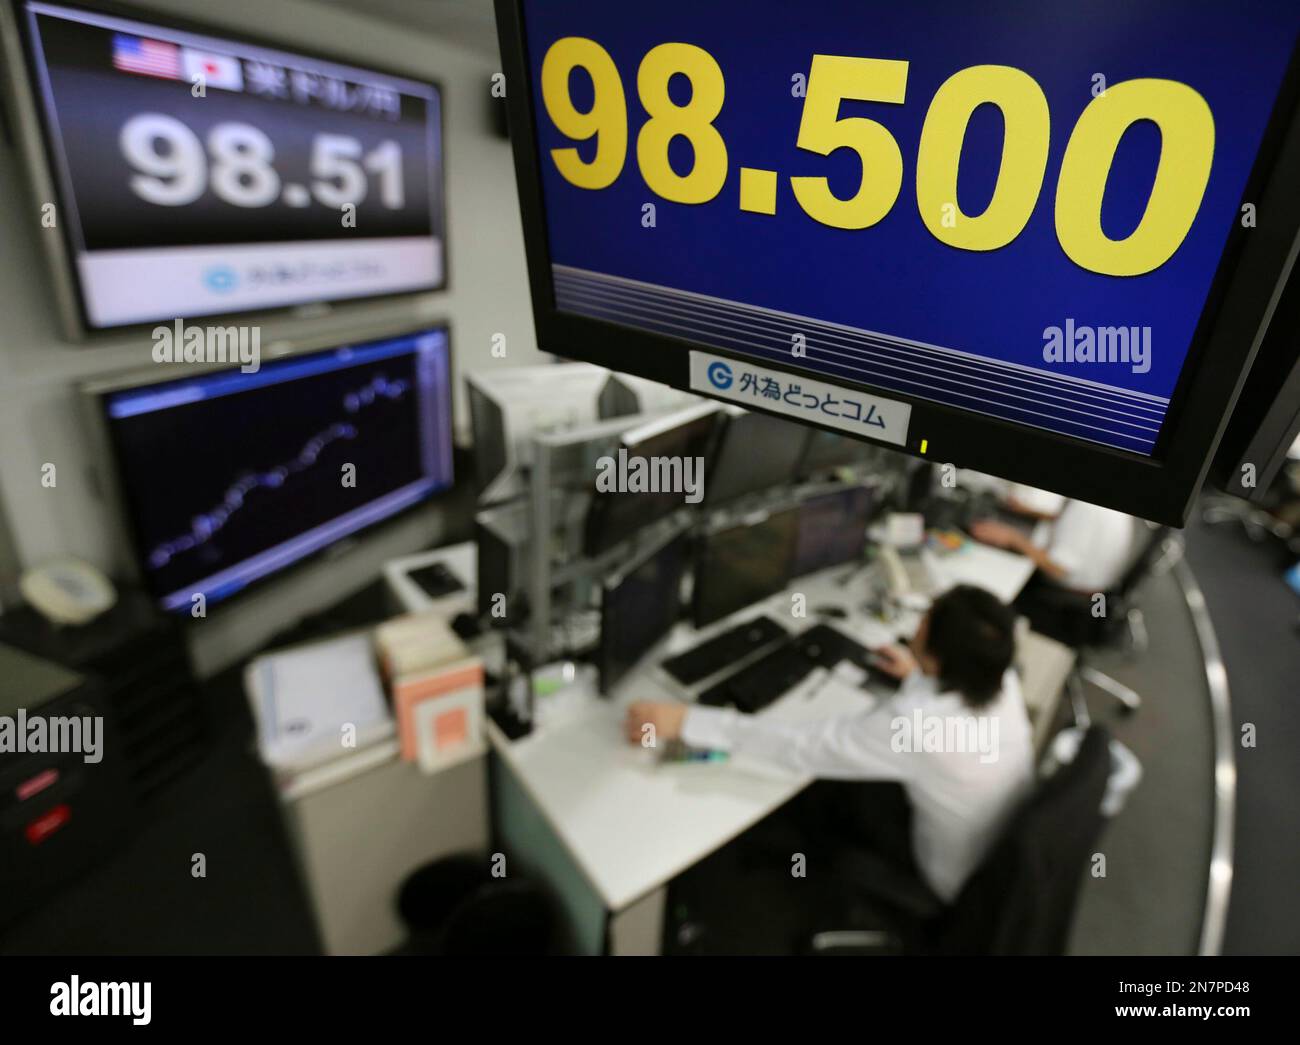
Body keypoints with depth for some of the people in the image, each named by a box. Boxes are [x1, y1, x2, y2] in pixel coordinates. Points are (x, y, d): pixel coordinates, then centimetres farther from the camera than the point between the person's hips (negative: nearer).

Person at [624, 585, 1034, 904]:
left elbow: (800, 745, -36)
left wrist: (684, 720, -34)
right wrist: (917, 677, 16)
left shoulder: (915, 723, -39)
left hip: (961, 889, -6)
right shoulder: (1003, 679, -18)